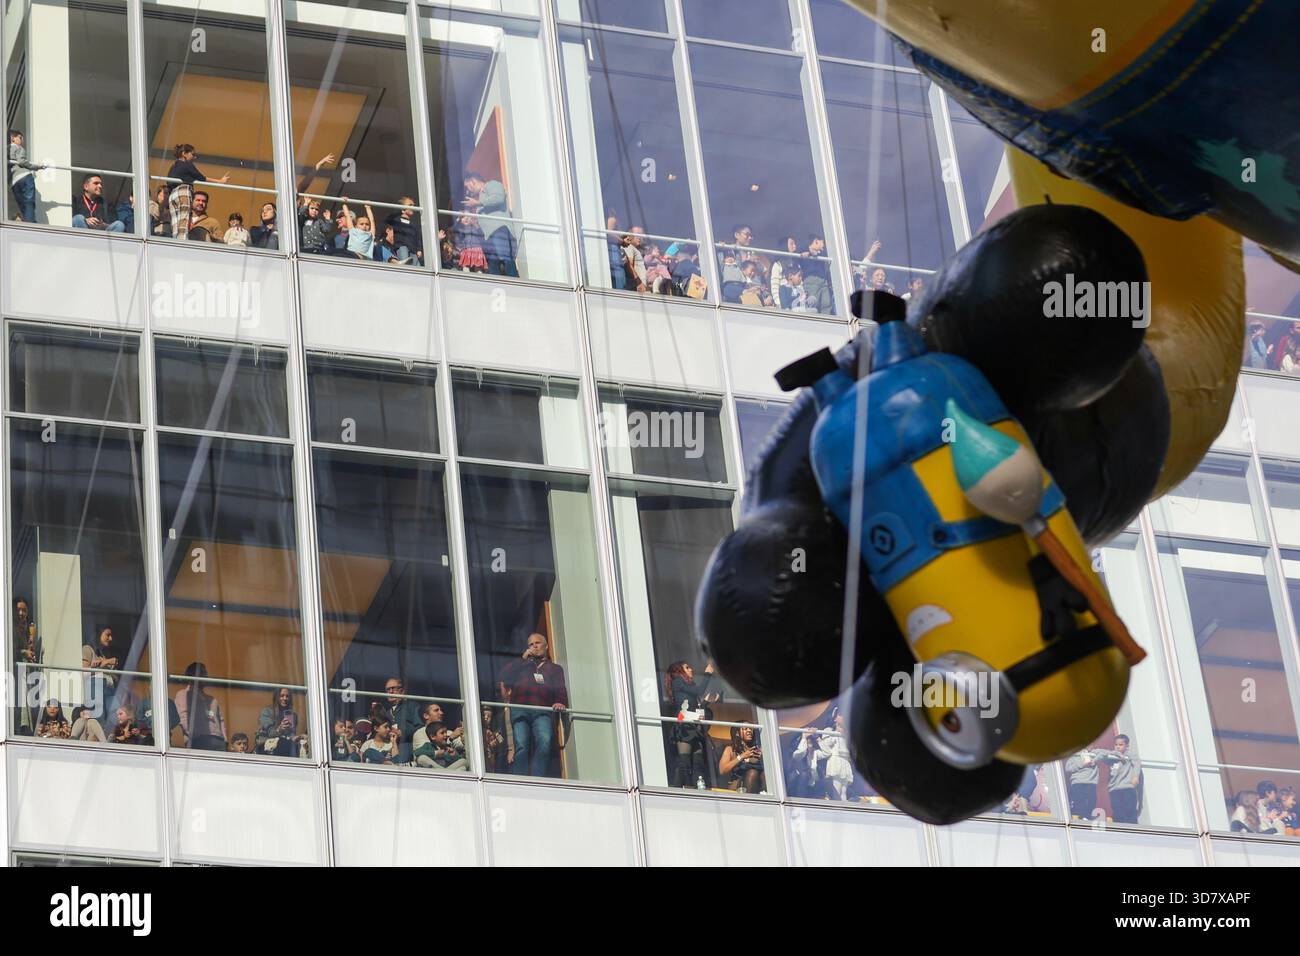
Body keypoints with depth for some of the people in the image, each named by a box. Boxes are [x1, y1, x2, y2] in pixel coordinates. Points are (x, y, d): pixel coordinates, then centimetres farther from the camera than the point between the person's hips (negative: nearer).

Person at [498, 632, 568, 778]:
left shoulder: (555, 668, 31)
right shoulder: (522, 665, 34)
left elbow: (560, 690, 14)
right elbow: (504, 675, 14)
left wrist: (561, 702, -9)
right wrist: (523, 659, 14)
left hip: (542, 711, -1)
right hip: (519, 710, 1)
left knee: (545, 741, -29)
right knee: (520, 745, -20)